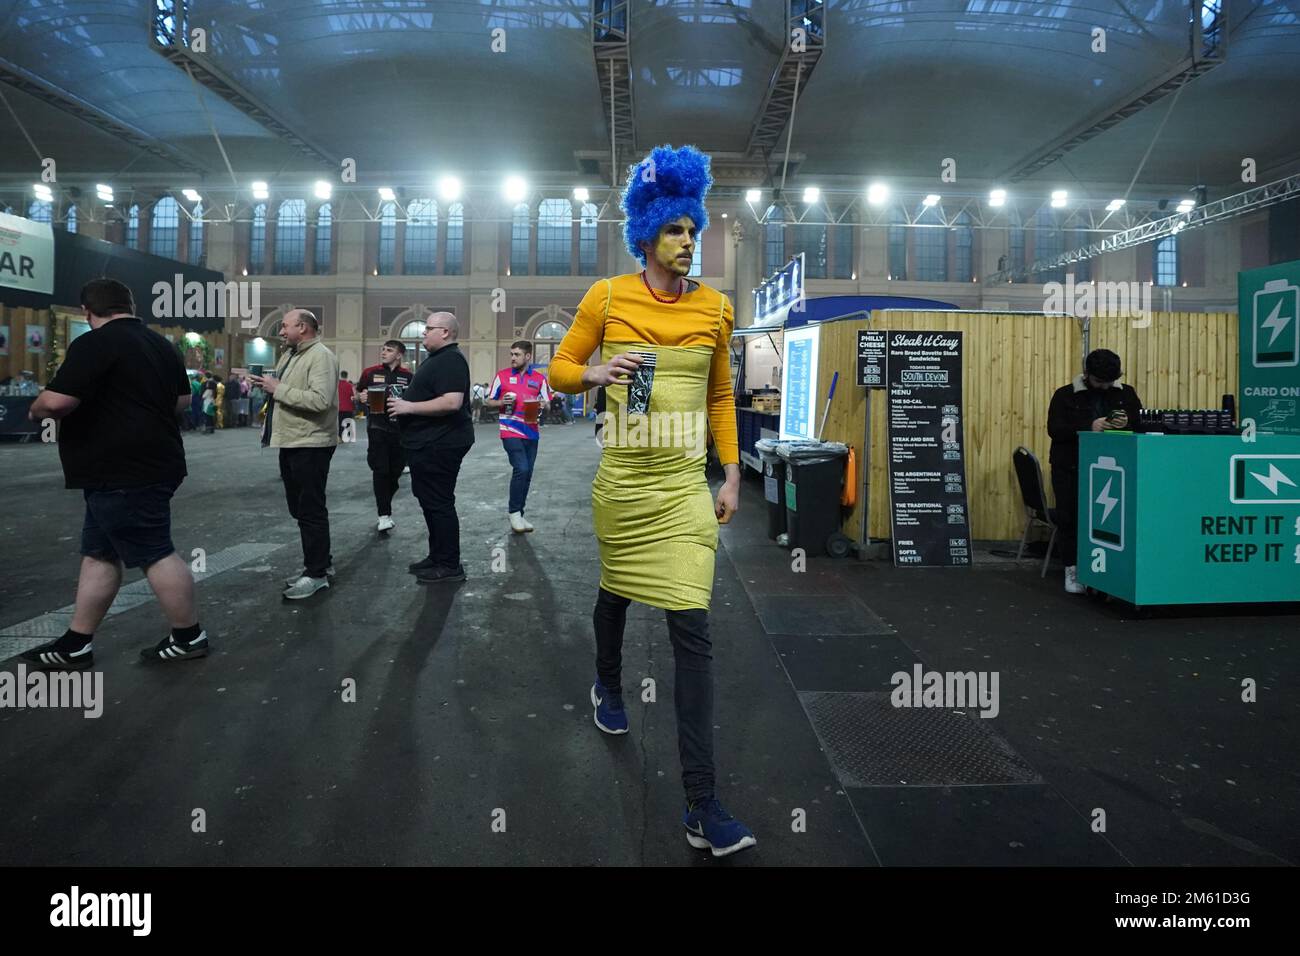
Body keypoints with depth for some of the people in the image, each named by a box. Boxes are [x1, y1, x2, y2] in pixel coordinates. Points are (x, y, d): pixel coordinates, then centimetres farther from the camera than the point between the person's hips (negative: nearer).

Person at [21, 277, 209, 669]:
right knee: (99, 554, 13)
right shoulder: (160, 343, 13)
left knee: (156, 555, -1)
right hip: (149, 465, 10)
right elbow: (182, 400, 22)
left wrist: (36, 411, 0)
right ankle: (75, 646, 19)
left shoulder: (94, 344, -14)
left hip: (124, 473, -10)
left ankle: (189, 637, 8)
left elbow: (56, 401, -21)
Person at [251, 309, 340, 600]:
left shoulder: (321, 356, -14)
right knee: (298, 508, 16)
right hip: (291, 441, 10)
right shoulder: (290, 355, 16)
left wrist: (279, 389, -20)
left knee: (311, 510, -3)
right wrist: (266, 385, 7)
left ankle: (317, 574, 6)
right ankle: (320, 561, 28)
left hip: (311, 444, -10)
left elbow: (320, 400, -27)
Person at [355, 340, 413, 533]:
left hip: (400, 429, 1)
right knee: (380, 470, -8)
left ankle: (384, 505, 30)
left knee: (395, 471, 8)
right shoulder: (370, 372, 4)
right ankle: (384, 515, -7)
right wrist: (361, 396, -6)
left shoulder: (408, 376, 4)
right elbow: (358, 393, 15)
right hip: (377, 428, -1)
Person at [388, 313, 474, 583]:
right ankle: (437, 556, 27)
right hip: (429, 443, 11)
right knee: (430, 501, 17)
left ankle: (450, 566, 2)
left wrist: (409, 407, -22)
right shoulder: (436, 358, 18)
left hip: (440, 445, -11)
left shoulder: (451, 360, -16)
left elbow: (451, 402, -29)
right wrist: (403, 403, 12)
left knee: (439, 503, -6)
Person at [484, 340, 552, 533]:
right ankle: (513, 512, -3)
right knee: (521, 469, -18)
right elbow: (488, 402, 7)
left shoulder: (539, 378, 7)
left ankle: (518, 514, 21)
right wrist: (502, 402, -13)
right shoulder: (502, 375, 3)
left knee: (527, 474, 9)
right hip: (510, 430, -4)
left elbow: (547, 403, 11)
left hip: (531, 432, 4)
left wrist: (540, 406, -12)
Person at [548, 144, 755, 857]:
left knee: (692, 630, -7)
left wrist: (732, 475, 7)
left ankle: (701, 807, -1)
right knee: (616, 591, 22)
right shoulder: (607, 297, -2)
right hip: (623, 476, 0)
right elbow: (560, 369, 5)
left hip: (687, 483, 0)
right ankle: (608, 685, 58)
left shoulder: (715, 307, 2)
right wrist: (598, 373, -17)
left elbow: (721, 397, 11)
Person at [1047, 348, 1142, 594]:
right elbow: (1054, 430, -11)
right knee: (1070, 516, -3)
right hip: (1070, 468, -2)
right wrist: (1088, 427, -24)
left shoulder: (1126, 393, 11)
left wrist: (1128, 422, -14)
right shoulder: (1065, 395, 1)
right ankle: (1072, 570, 10)